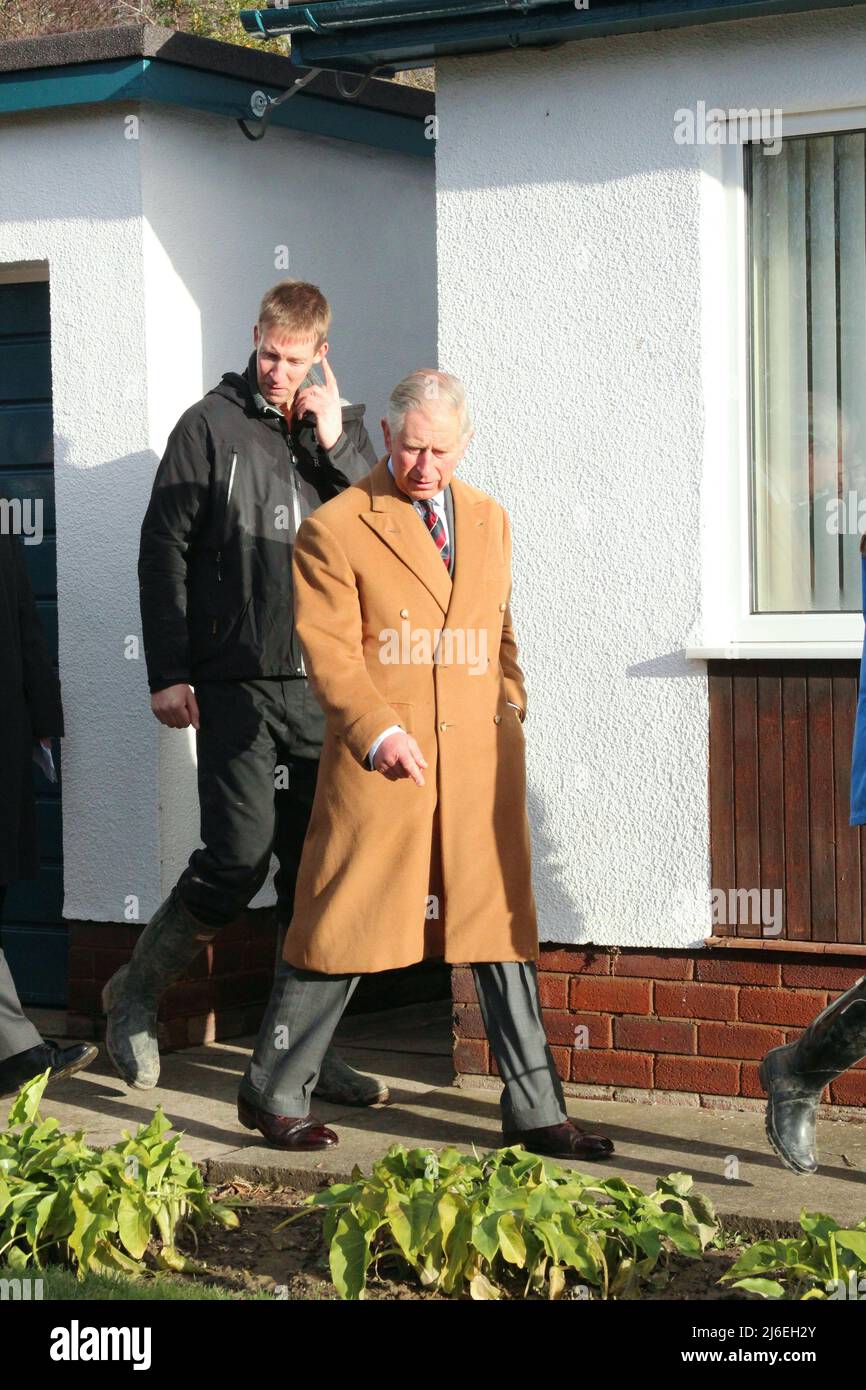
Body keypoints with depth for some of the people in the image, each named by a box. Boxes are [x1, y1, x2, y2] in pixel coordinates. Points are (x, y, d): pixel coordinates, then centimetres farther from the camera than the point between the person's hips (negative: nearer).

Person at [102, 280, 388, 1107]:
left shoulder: (341, 428, 12)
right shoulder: (211, 426, 1)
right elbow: (163, 550, -1)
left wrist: (338, 446, -7)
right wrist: (167, 673, -6)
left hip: (323, 689, 4)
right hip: (236, 687, -4)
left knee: (314, 872, 6)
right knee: (238, 859, -11)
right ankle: (135, 994, 12)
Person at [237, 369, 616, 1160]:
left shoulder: (490, 521, 13)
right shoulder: (335, 530, -5)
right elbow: (330, 653, -11)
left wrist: (509, 712, 12)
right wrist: (379, 732, -23)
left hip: (481, 766, 5)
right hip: (381, 766, -5)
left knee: (502, 926, 6)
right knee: (346, 925, 2)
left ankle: (534, 1110, 13)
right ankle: (274, 1095, 18)